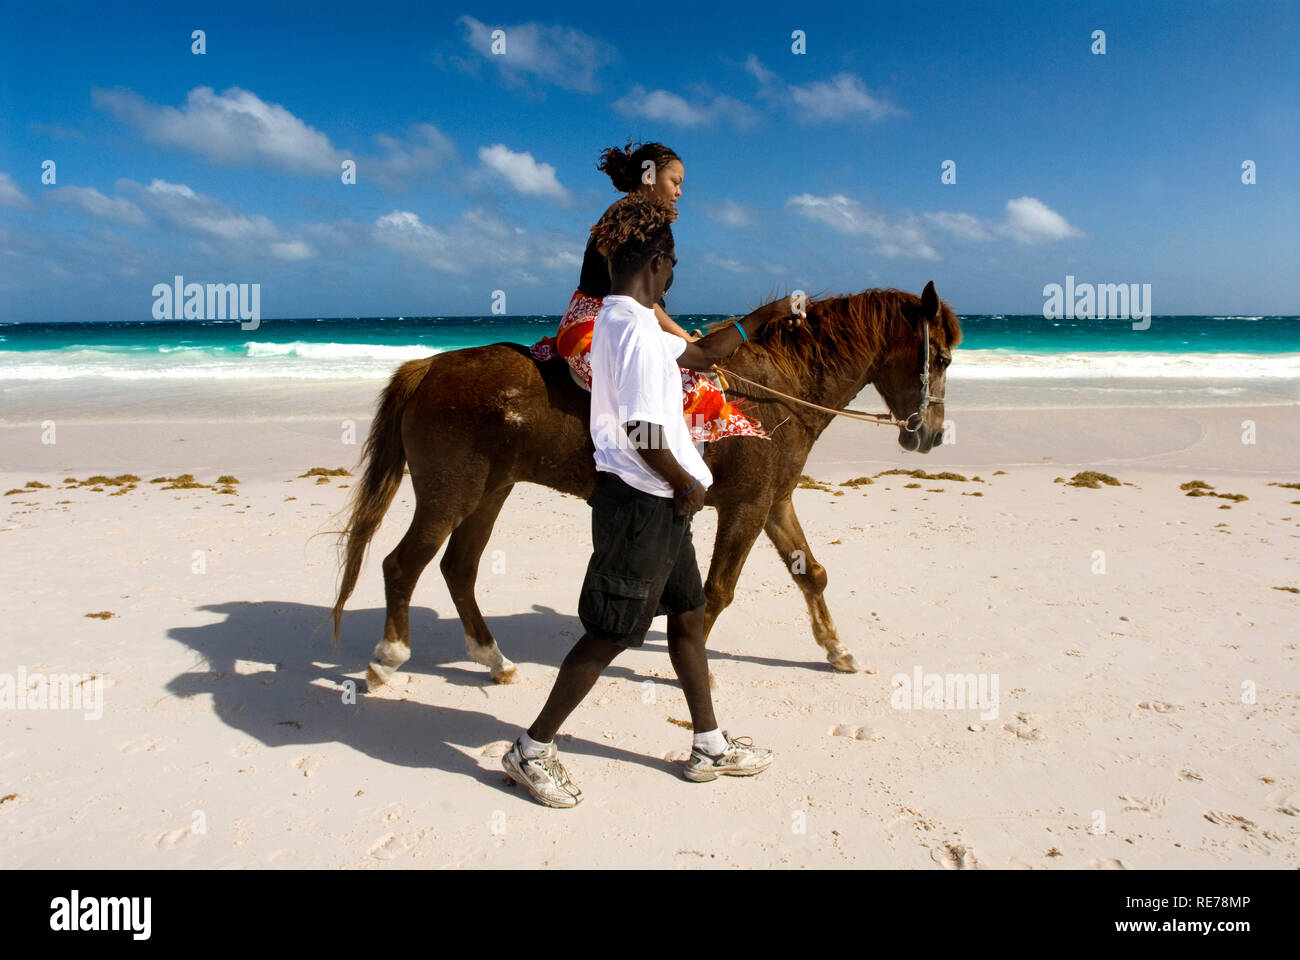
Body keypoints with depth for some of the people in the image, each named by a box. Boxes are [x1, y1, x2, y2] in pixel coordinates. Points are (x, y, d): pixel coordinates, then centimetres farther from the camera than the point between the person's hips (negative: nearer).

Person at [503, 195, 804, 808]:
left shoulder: (621, 321, 12)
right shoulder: (637, 327, -20)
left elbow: (703, 353, 27)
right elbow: (644, 435, -26)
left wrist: (764, 317, 32)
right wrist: (690, 486, -11)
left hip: (657, 504, 10)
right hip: (642, 504, -10)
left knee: (688, 616, 17)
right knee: (610, 635, 0)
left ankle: (710, 747, 31)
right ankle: (532, 750, 16)